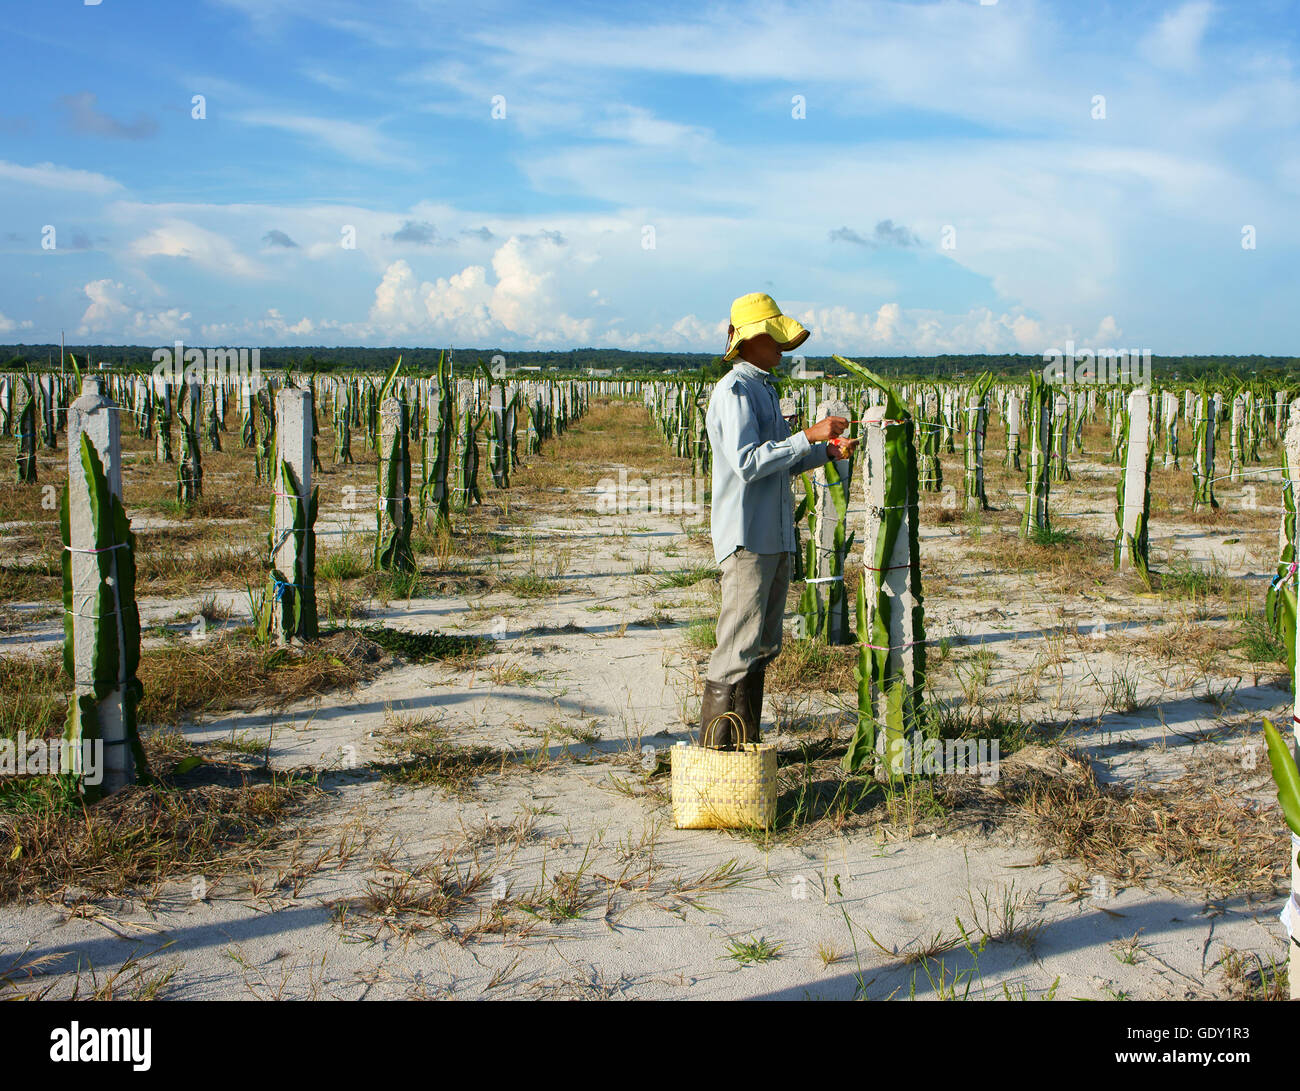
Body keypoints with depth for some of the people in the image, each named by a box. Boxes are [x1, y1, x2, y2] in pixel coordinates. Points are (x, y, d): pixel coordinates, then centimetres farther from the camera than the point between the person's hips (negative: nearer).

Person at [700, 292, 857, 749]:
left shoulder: (764, 389, 20)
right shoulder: (734, 391, -11)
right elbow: (747, 462, -23)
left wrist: (828, 451, 11)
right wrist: (808, 436, -22)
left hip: (775, 536, 10)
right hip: (746, 538, -10)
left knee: (764, 645, 12)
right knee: (739, 643, -8)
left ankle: (745, 744, 20)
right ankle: (715, 748, -1)